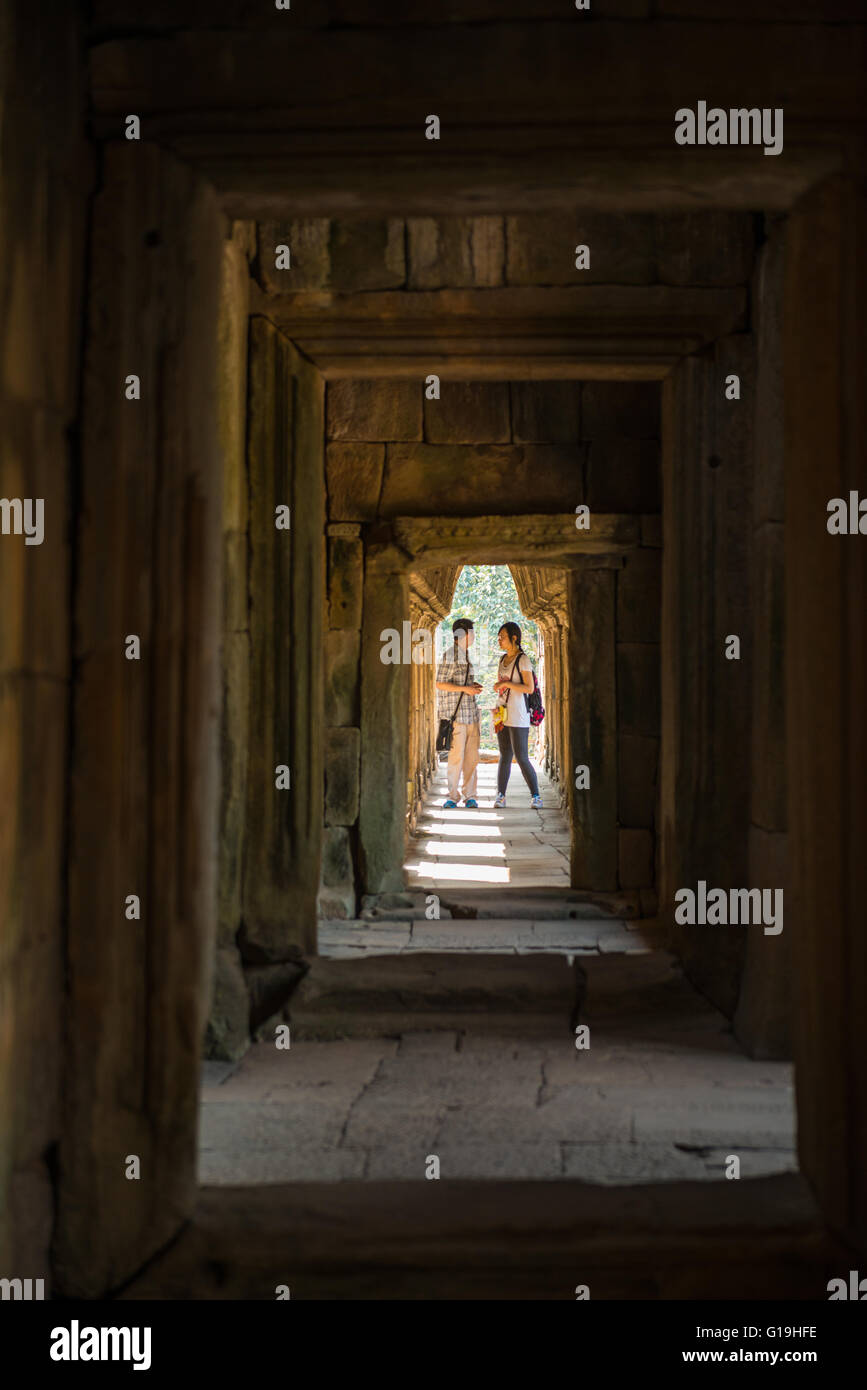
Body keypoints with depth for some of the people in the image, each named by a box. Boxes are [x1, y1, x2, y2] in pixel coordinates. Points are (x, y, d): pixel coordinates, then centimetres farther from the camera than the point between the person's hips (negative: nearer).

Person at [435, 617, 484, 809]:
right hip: (456, 714, -8)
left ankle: (470, 796, 11)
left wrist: (473, 686, 7)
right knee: (456, 757, -7)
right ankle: (452, 796, 1)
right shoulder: (449, 656, -8)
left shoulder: (466, 656, 17)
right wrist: (465, 689, -17)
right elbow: (440, 684, -11)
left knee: (472, 757, 6)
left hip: (471, 713, 8)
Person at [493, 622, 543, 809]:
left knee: (522, 758, -8)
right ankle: (500, 795, 8)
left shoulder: (523, 660, -8)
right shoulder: (503, 659, 15)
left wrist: (506, 683, -18)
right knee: (505, 757, 7)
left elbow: (529, 688, -16)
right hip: (503, 715, 7)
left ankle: (536, 796, -1)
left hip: (518, 716, -7)